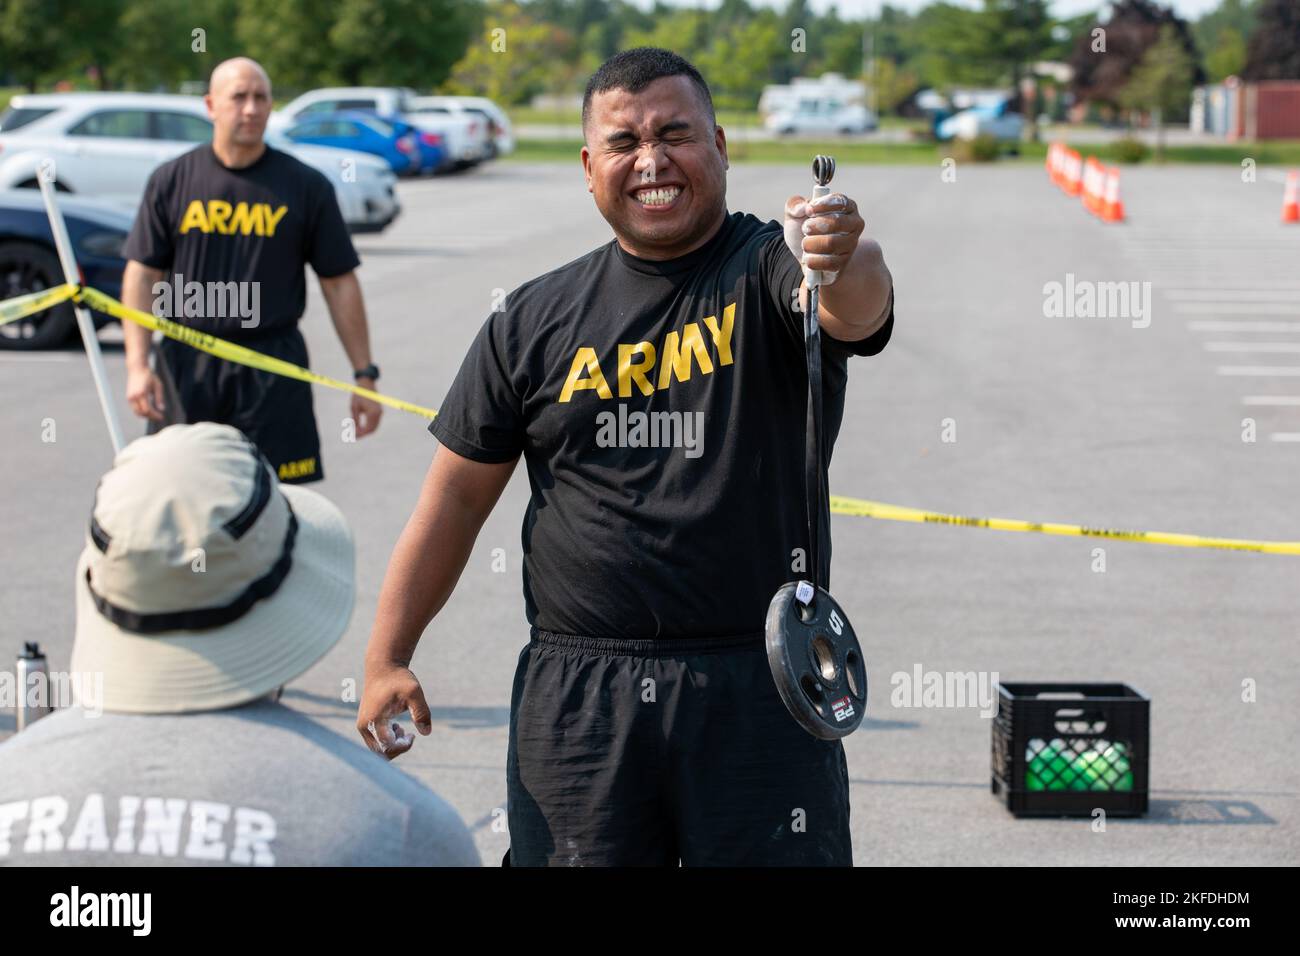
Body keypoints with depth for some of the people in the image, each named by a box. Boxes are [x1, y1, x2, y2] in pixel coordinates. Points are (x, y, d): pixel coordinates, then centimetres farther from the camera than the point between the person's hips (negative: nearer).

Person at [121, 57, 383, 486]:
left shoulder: (307, 187, 3)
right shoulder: (171, 181, 5)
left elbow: (339, 284, 5)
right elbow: (142, 274, 4)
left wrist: (364, 374, 2)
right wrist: (138, 364, -6)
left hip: (273, 371, -1)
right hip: (186, 368, 1)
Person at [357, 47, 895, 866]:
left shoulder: (769, 273, -1)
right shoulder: (535, 321, 7)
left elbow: (858, 309, -25)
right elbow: (457, 496, 11)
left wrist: (846, 259, -50)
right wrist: (387, 659, 6)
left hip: (759, 688, -2)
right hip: (577, 698, 2)